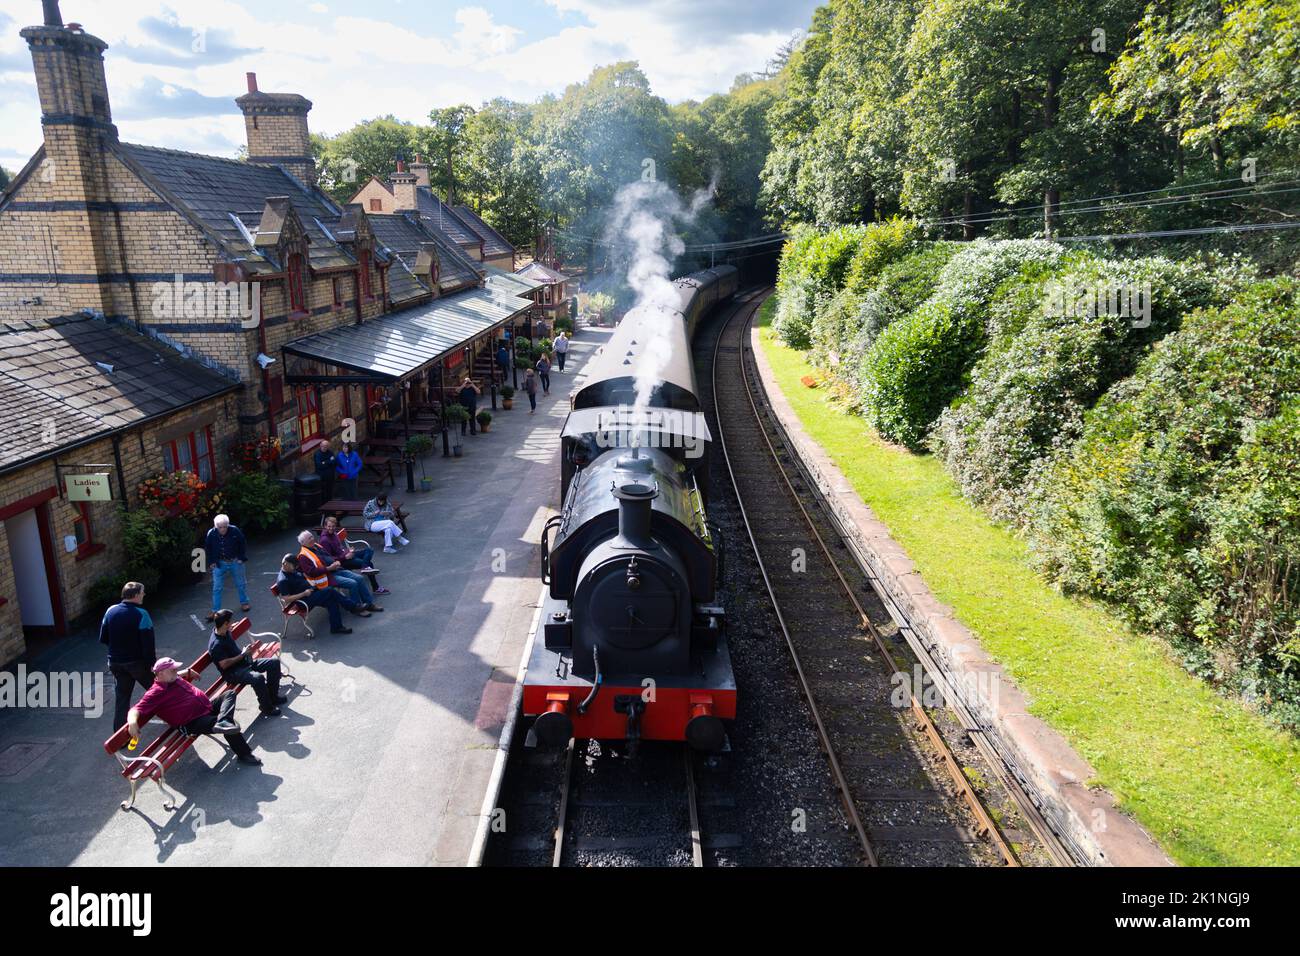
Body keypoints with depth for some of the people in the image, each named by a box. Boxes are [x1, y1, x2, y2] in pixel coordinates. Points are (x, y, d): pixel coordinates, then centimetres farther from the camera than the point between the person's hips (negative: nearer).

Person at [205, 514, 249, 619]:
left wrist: (242, 558, -6)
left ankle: (244, 602, 36)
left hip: (235, 562, 0)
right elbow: (207, 548, 2)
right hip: (219, 563, 1)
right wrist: (211, 562, -2)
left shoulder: (235, 531, -19)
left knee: (241, 583, 15)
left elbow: (243, 544, -4)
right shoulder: (211, 534, -15)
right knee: (217, 587, 2)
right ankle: (215, 610, 10)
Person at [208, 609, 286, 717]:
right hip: (232, 673, -10)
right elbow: (224, 664, -27)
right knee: (258, 677, -36)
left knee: (274, 662, 0)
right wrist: (242, 654, -17)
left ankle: (272, 696, 9)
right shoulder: (216, 644, -24)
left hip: (243, 662, 10)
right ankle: (266, 707, -16)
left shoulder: (226, 632, 4)